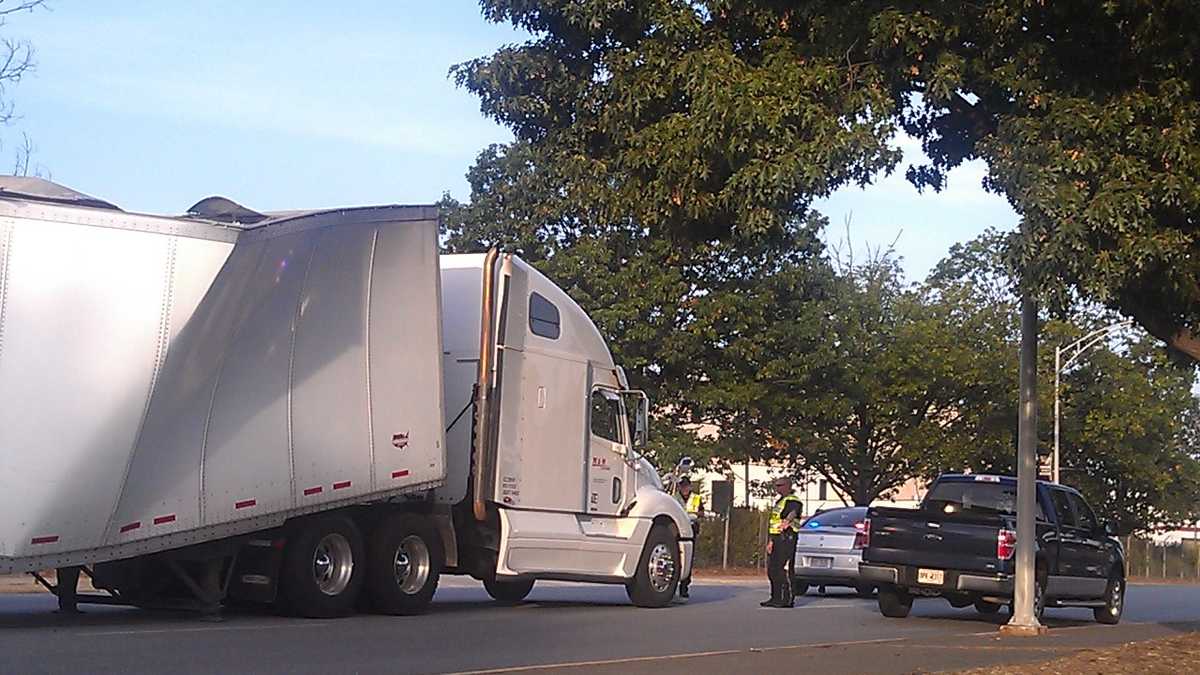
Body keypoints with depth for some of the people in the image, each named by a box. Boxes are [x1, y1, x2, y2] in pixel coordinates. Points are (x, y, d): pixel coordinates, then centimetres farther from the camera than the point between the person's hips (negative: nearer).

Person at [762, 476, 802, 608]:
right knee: (772, 570, 12)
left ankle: (787, 599, -11)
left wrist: (787, 521, -53)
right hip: (776, 538, 10)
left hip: (786, 538, -10)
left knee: (784, 569, -12)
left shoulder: (793, 501, -10)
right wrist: (771, 541, 25)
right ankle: (776, 598, 19)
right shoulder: (779, 502, 23)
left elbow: (793, 513, -33)